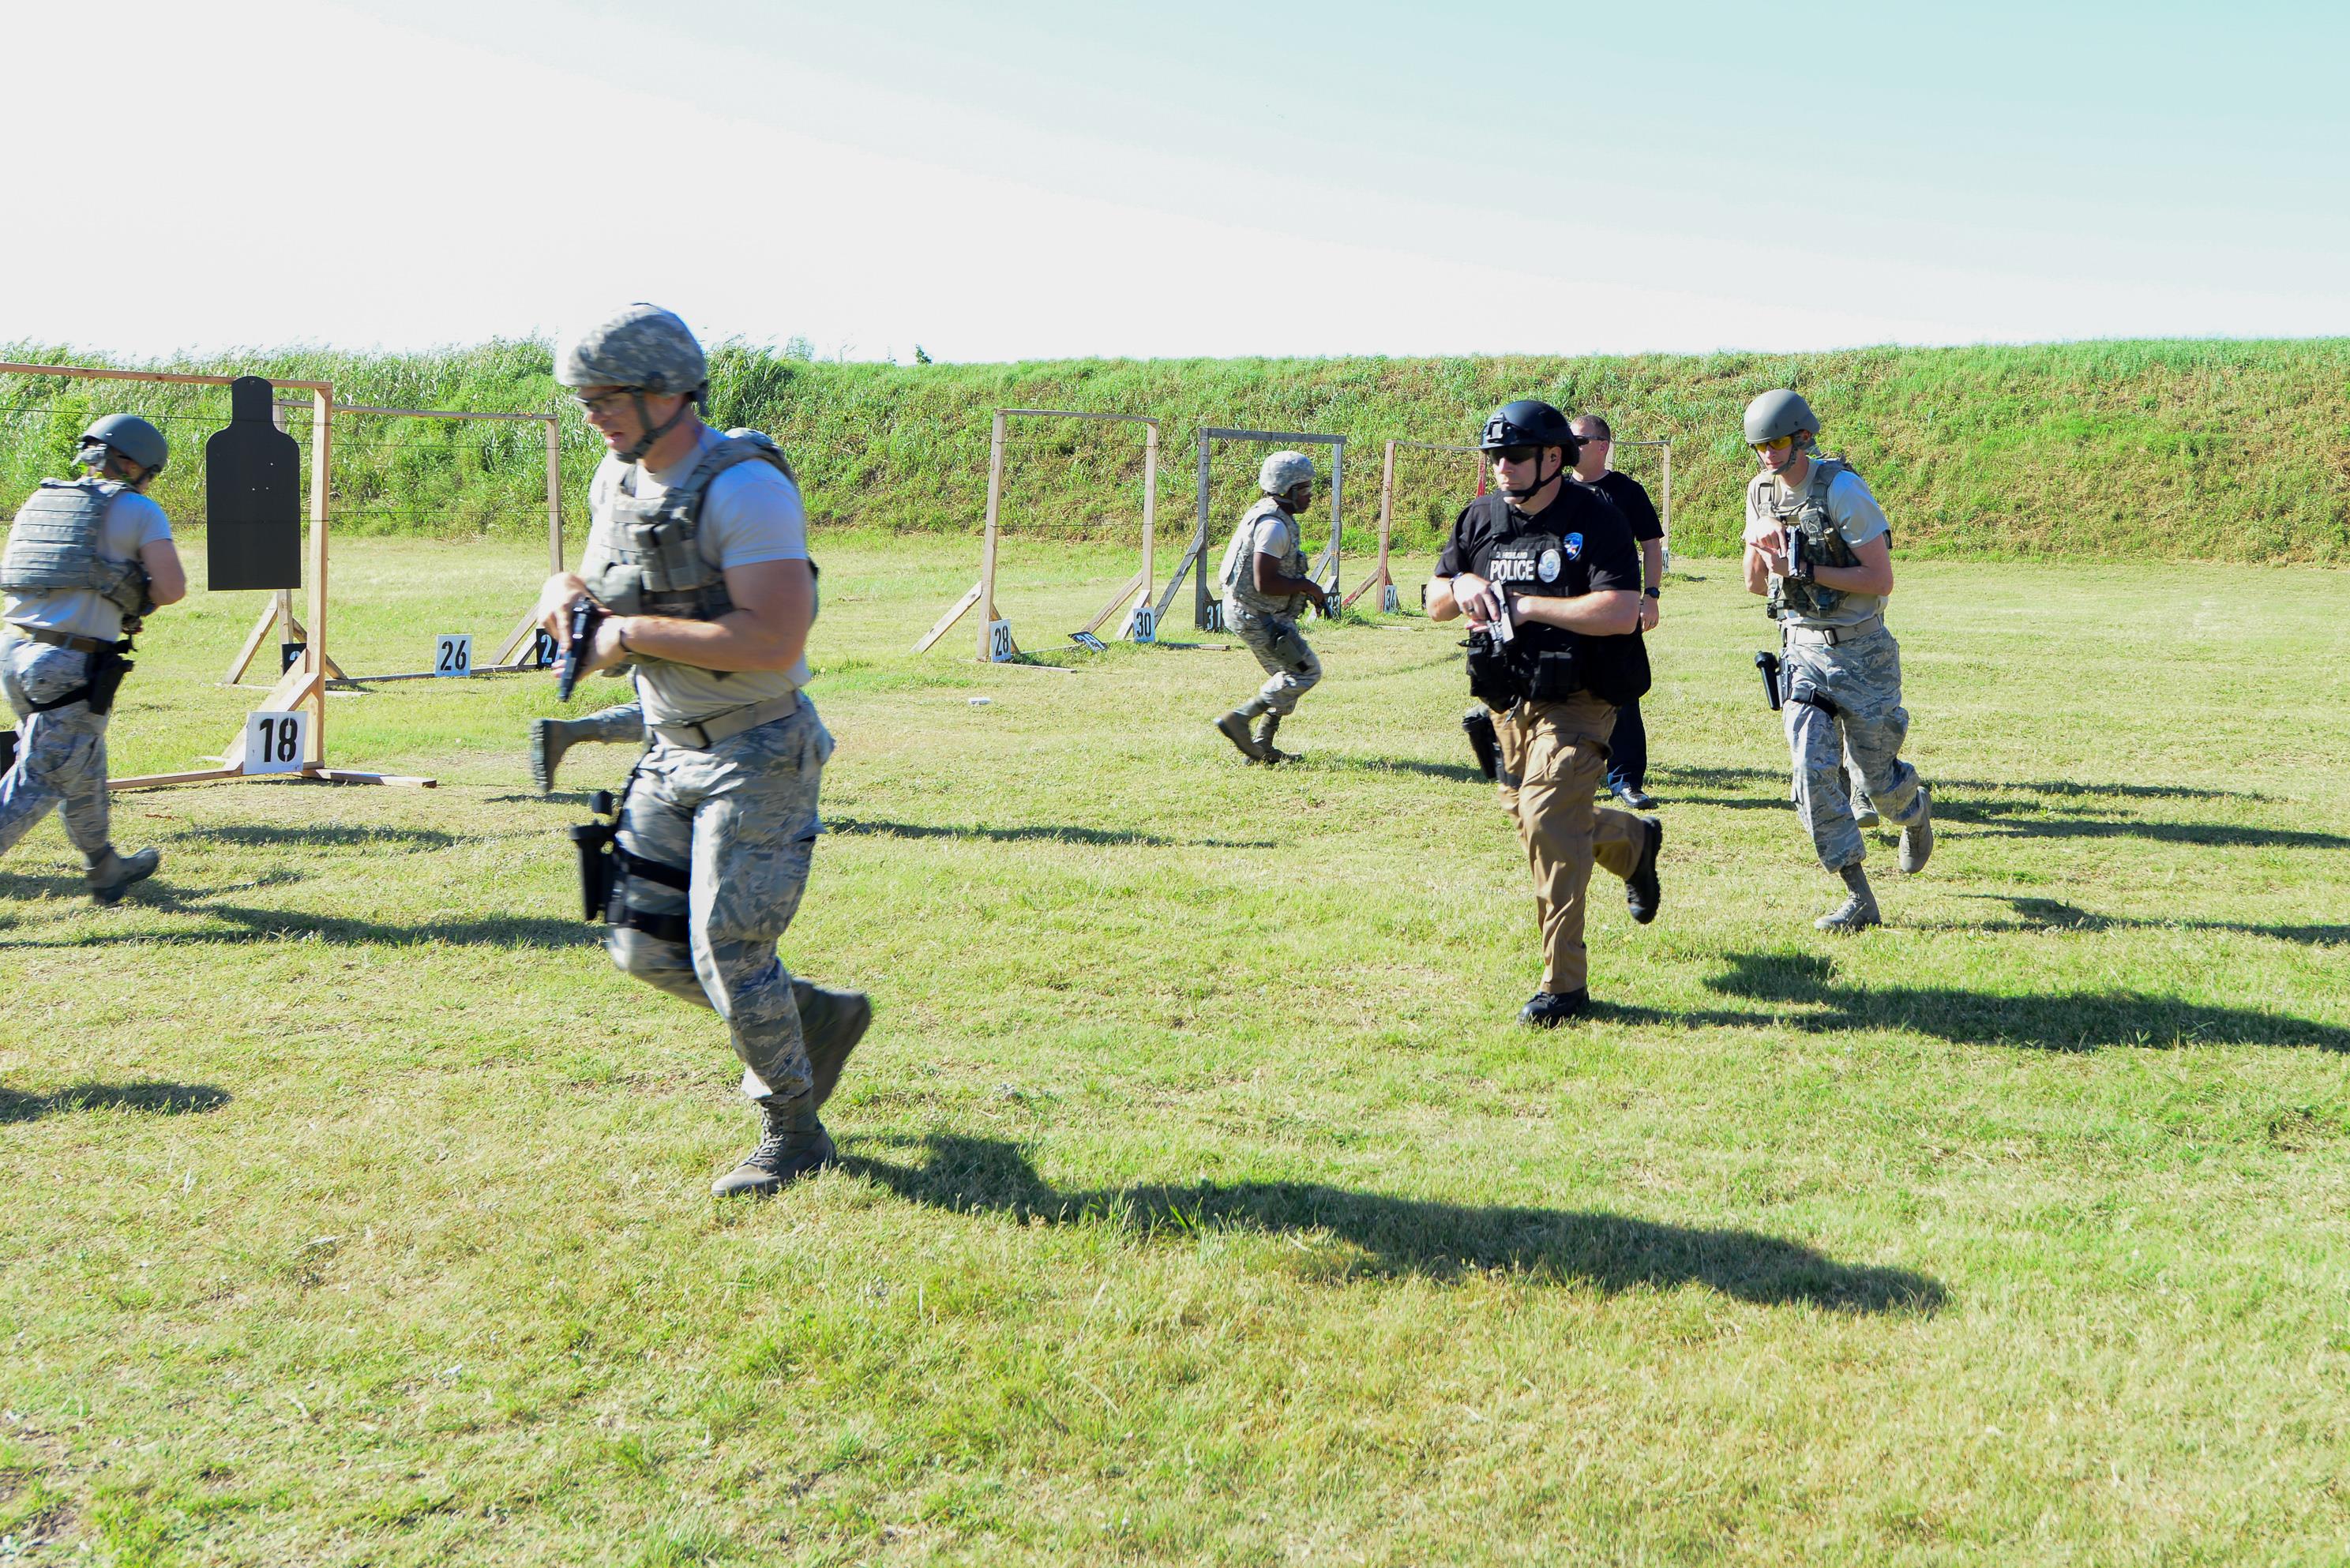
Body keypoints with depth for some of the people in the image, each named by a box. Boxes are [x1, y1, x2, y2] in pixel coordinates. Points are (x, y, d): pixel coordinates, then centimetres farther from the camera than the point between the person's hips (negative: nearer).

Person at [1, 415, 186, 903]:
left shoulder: (40, 500, 16)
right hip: (73, 667, -7)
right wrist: (134, 595, 12)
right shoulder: (137, 510, -3)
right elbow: (172, 588, -9)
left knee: (82, 769, 23)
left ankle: (107, 871, 37)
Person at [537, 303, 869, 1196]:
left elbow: (774, 643, -30)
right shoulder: (618, 480, 5)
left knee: (728, 952, -6)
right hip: (671, 753, 9)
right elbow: (602, 581, 22)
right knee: (643, 946, 9)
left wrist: (633, 632, -24)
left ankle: (794, 1135, 15)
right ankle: (819, 1020, 28)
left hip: (757, 755, -8)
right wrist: (568, 591, -2)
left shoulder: (745, 488, -21)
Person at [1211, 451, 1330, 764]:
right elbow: (1265, 583, -28)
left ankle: (1261, 748, 19)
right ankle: (1238, 719, -6)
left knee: (1288, 675, 16)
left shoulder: (1279, 519, 13)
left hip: (1264, 616, 11)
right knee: (1306, 671, -7)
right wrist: (1309, 587, -16)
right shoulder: (1274, 525, -21)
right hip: (1256, 617, -11)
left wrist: (1309, 590, 13)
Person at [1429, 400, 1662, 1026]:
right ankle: (1634, 840, 48)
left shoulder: (1596, 519, -13)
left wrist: (1527, 605, -23)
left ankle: (1565, 984, -8)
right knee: (1531, 816, 18)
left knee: (1548, 823, -17)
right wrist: (1461, 586, -12)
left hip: (1575, 700, -7)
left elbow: (1622, 614, -24)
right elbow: (1434, 602, 12)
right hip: (1508, 702, 7)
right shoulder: (1482, 518, 6)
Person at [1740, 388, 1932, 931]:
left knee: (1874, 775, 6)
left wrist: (1802, 568, -23)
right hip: (1801, 647, 5)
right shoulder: (1762, 493, 4)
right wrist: (1762, 551, -11)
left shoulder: (1842, 490, -16)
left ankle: (1917, 812, 44)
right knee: (1813, 770, -9)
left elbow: (1882, 581, -18)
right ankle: (1859, 899, -4)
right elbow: (1755, 585, 11)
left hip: (1860, 653, -5)